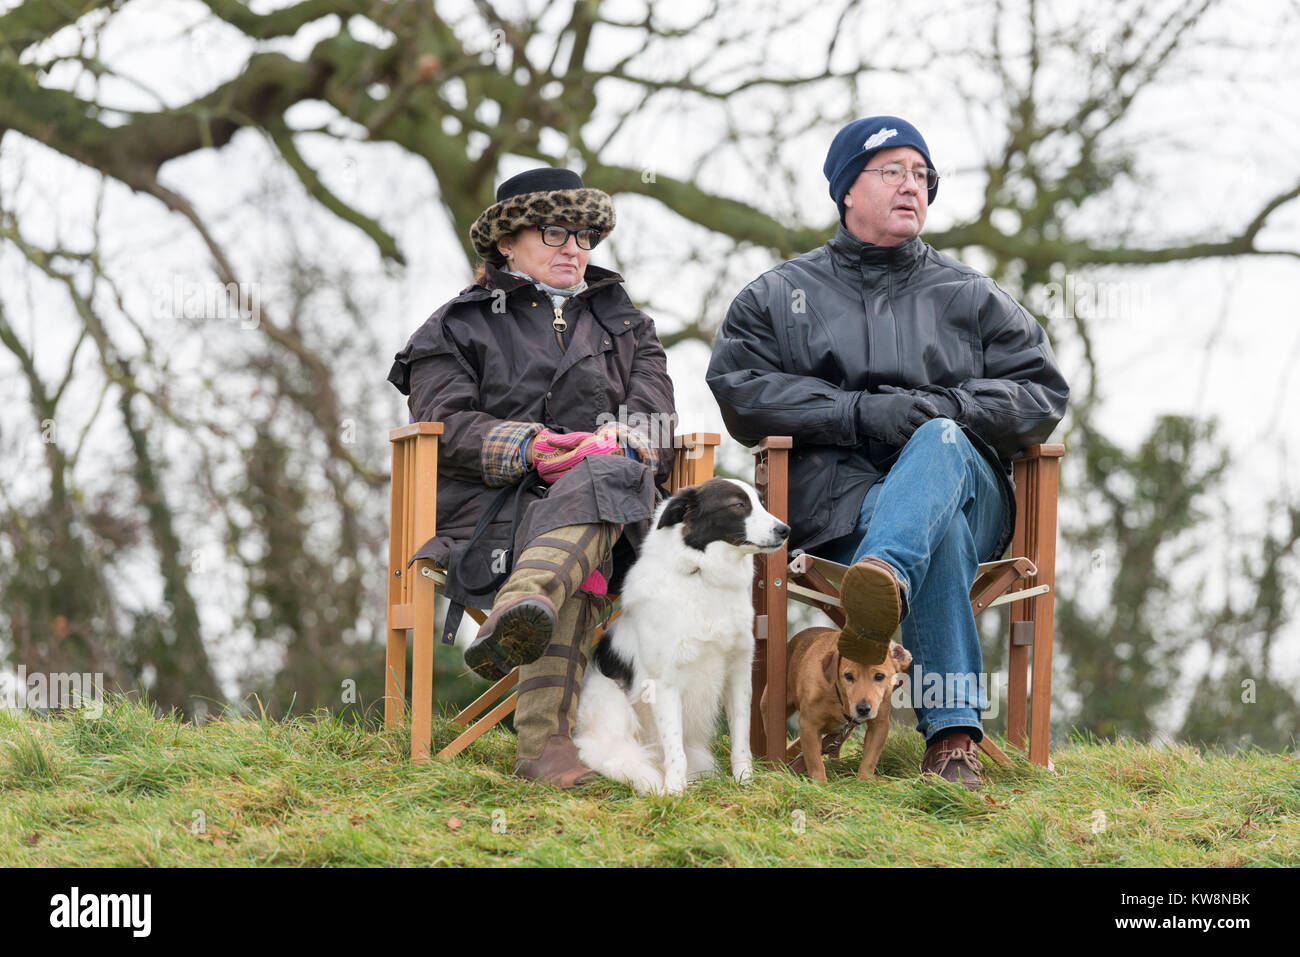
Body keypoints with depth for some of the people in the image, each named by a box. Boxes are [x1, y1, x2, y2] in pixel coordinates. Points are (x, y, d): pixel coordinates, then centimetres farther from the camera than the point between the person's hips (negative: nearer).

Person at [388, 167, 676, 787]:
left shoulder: (626, 326, 30)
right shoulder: (459, 327, 20)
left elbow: (655, 419, 14)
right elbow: (444, 424, 3)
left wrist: (619, 441, -13)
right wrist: (528, 447, -17)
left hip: (616, 497, 2)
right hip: (493, 504, -2)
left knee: (601, 479, -41)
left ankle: (518, 613, -67)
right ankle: (544, 737, -63)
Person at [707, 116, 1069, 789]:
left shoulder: (972, 298, 23)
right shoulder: (777, 297, 19)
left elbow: (1043, 396, 13)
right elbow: (739, 391, 2)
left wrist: (946, 408, -8)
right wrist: (861, 412, -12)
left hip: (966, 489, 1)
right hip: (837, 500, -1)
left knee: (940, 440, -38)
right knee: (938, 534, -38)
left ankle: (884, 579, -70)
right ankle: (952, 732, -52)